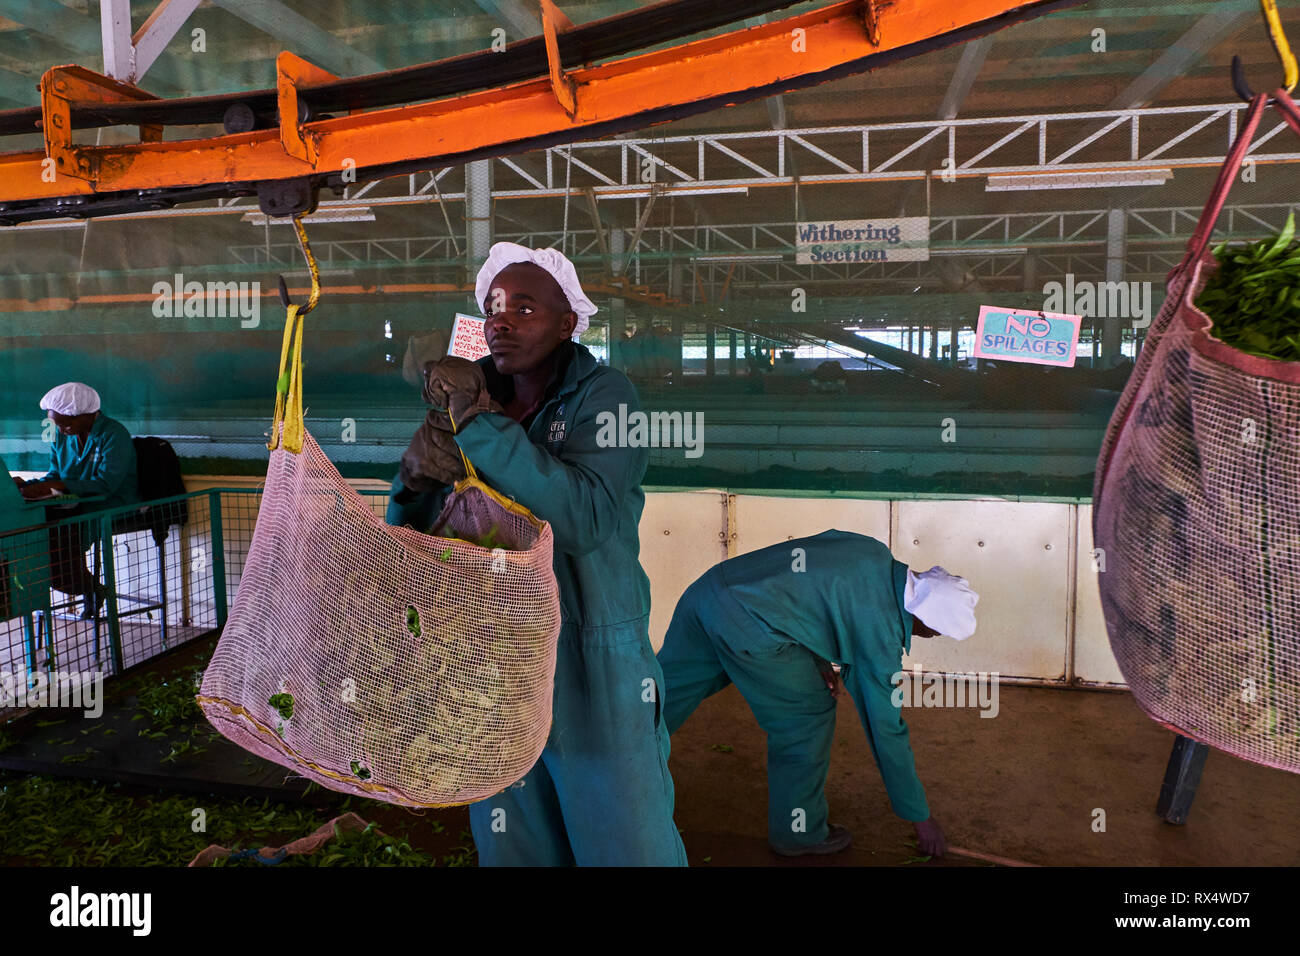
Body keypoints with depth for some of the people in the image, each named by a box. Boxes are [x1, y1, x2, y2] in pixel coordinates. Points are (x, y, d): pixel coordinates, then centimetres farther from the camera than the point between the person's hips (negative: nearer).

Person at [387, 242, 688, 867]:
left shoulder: (603, 396, -8)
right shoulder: (471, 395, 6)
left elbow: (583, 518, -25)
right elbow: (406, 541, 4)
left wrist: (479, 422, -25)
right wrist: (417, 476, -18)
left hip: (591, 672, -4)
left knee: (627, 843, 6)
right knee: (508, 845, 17)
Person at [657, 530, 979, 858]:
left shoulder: (875, 554, 13)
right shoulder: (882, 628, -7)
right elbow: (886, 727, 1)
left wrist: (817, 657, 16)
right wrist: (921, 818, 12)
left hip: (709, 586, 9)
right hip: (745, 626, -8)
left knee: (665, 693, 20)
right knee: (810, 717, 10)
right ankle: (799, 832, 25)